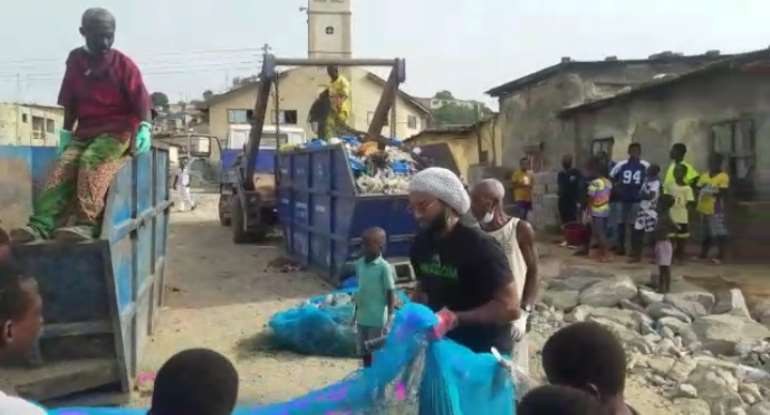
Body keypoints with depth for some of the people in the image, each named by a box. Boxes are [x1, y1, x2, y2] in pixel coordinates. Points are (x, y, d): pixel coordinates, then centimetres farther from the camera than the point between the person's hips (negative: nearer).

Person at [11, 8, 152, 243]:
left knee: (92, 161, -32)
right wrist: (66, 132, 10)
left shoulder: (124, 65, -1)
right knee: (63, 165, -20)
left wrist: (145, 127, -23)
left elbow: (140, 100, -6)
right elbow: (70, 103, 17)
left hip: (117, 129, -4)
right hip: (85, 131, 5)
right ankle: (41, 224, -33)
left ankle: (87, 223, -42)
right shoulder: (76, 61, 11)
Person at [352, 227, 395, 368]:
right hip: (362, 317, 6)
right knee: (364, 351, 16)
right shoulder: (359, 263, 3)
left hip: (378, 318, -6)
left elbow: (390, 293, -12)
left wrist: (390, 318, -14)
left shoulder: (384, 267, -15)